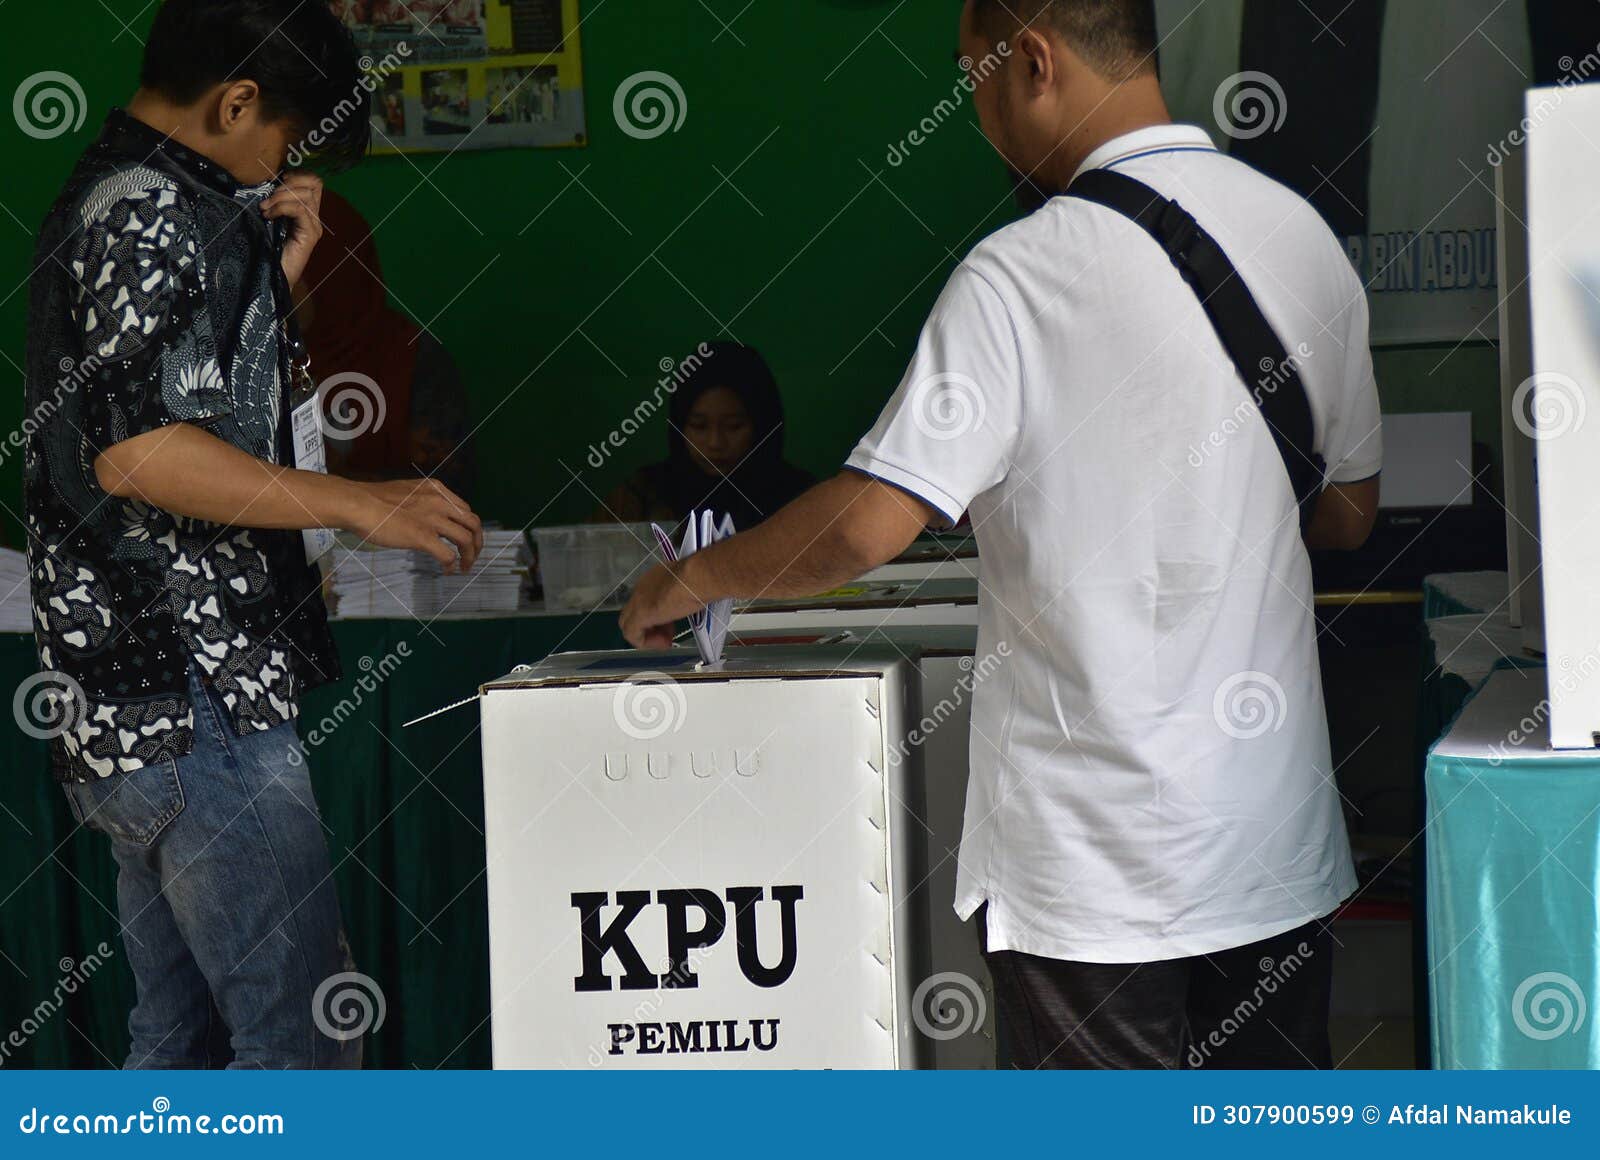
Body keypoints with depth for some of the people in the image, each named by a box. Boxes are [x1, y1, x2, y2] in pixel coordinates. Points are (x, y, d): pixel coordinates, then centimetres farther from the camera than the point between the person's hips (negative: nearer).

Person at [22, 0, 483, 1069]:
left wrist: (277, 275, 15)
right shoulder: (156, 211, -11)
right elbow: (135, 452, -22)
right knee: (303, 1043, -10)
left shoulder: (109, 199, 21)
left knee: (180, 1040, 14)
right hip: (196, 699, -11)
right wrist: (359, 503, -19)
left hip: (121, 701, 11)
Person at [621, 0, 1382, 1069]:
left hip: (1096, 855, -6)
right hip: (1280, 840, 6)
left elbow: (866, 527, -19)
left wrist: (693, 579, -2)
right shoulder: (1304, 235, 4)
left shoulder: (1024, 277, -16)